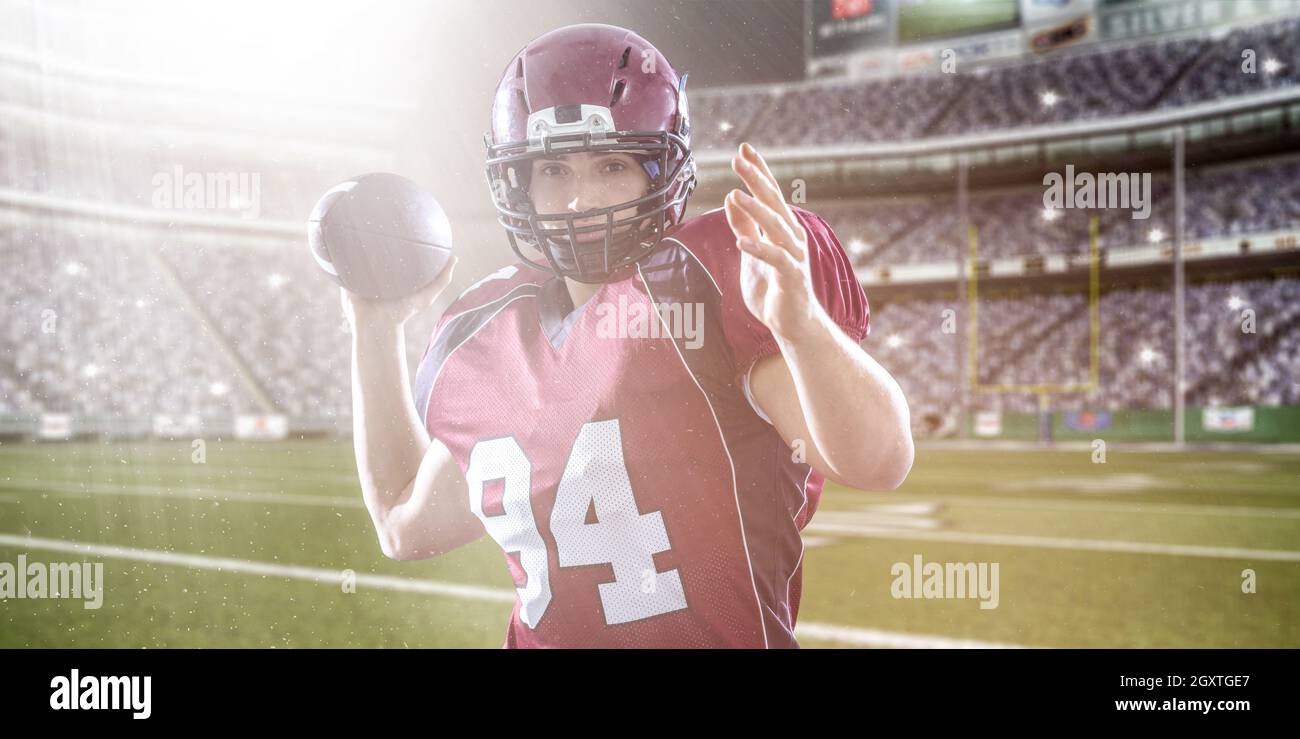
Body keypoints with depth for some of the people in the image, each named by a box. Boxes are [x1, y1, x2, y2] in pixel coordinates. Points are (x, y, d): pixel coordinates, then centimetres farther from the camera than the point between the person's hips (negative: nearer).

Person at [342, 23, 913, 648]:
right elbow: (408, 527, 14)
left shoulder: (715, 280, -14)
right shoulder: (486, 335, 2)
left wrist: (802, 321, -40)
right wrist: (375, 333, 10)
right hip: (542, 636, 6)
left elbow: (878, 460, -23)